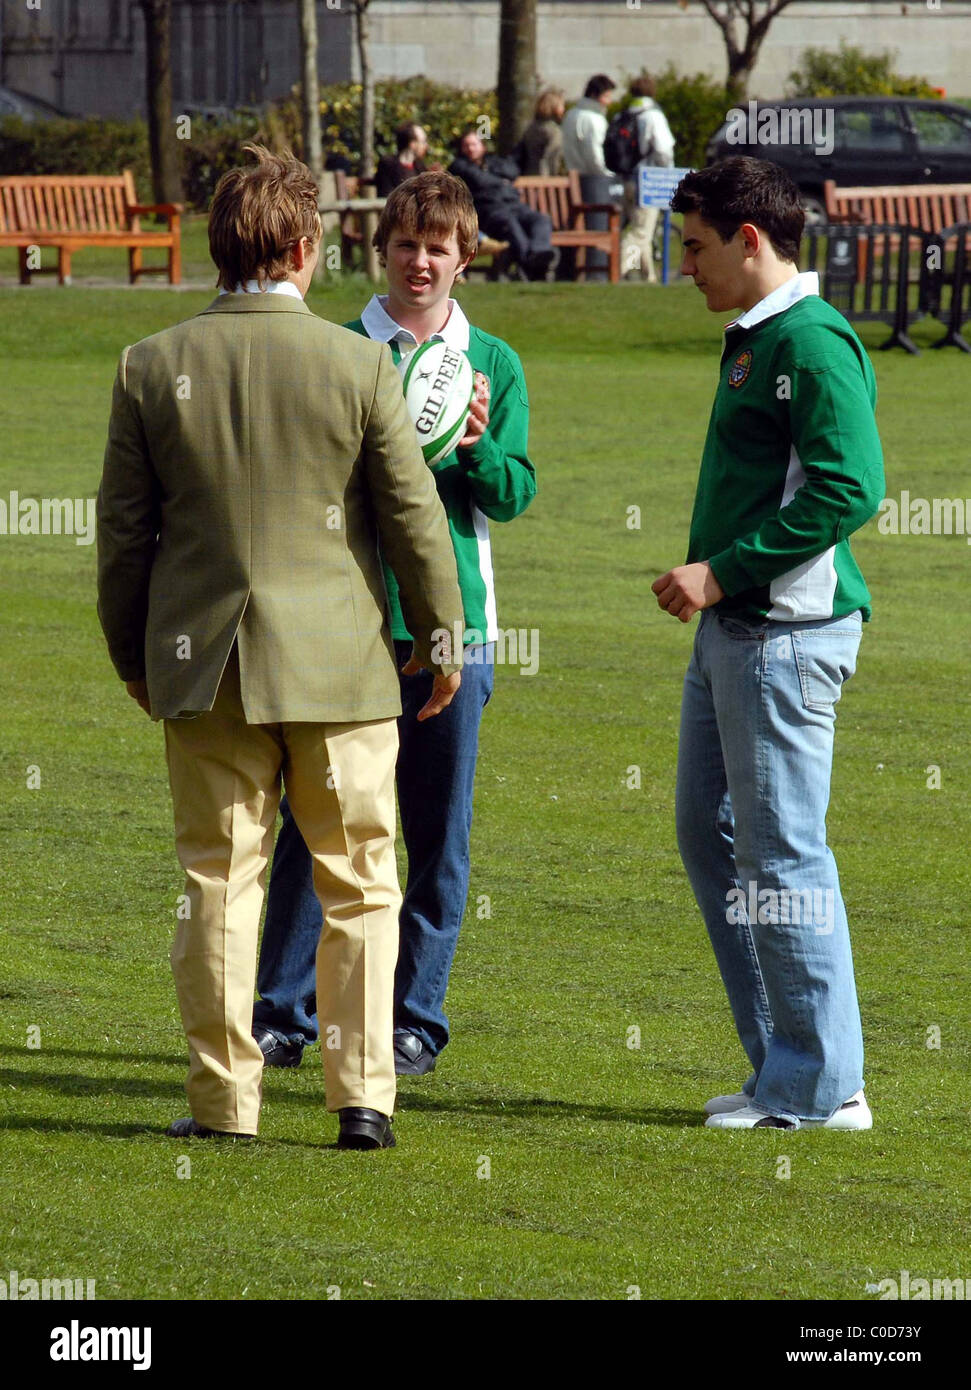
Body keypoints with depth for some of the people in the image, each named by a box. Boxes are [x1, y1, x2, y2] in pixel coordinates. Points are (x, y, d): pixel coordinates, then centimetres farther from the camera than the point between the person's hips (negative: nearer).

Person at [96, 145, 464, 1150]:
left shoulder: (152, 367, -2)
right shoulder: (358, 365, -8)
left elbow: (122, 527, 4)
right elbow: (412, 514, -2)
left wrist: (132, 655, 16)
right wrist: (438, 637, 11)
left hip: (201, 663, 2)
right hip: (337, 657, -2)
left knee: (218, 880, 8)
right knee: (358, 884, 6)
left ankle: (222, 1097, 8)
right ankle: (363, 1094, 2)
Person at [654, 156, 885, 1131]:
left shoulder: (812, 342, -15)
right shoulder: (749, 340, 17)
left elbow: (848, 488, -23)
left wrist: (722, 571, -20)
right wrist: (711, 583, 14)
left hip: (789, 632, -11)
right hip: (731, 627, 11)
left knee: (782, 852, -7)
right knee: (709, 834, 13)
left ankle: (823, 1085, 0)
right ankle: (782, 1066, 19)